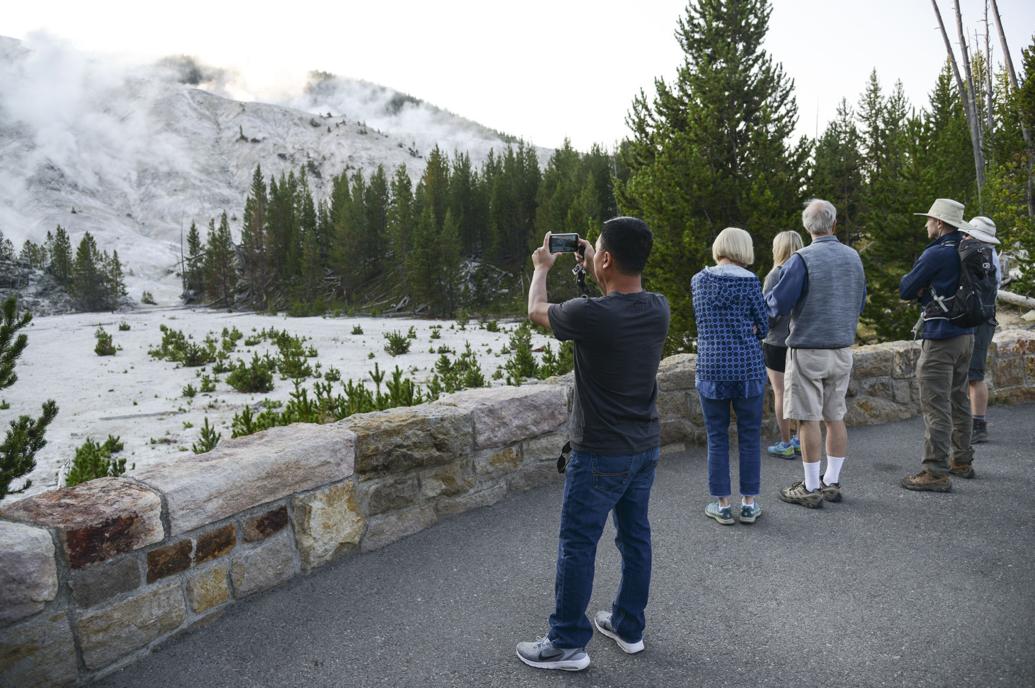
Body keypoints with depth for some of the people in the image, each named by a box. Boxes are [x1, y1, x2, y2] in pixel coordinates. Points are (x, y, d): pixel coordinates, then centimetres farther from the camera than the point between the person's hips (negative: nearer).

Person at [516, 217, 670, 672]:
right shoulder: (659, 309, -5)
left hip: (600, 453, -7)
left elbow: (536, 311, -2)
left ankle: (568, 643, 17)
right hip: (646, 446, 7)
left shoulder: (589, 315, -23)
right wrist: (592, 270, 27)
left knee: (577, 545, 5)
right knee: (635, 537, 17)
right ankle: (629, 627, 31)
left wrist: (541, 268, 16)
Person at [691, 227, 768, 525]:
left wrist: (723, 332, 11)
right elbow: (762, 327, 1)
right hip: (748, 367, -1)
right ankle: (749, 503, 17)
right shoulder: (749, 281, -7)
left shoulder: (698, 281, 2)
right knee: (750, 437, 10)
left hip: (711, 368, 2)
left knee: (717, 438, 9)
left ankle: (722, 504, 15)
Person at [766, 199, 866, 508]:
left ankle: (811, 488, 5)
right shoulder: (853, 257, 6)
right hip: (843, 349, 6)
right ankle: (832, 483, 20)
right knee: (835, 417, 12)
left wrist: (768, 300, 7)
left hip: (808, 350, -6)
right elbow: (860, 304, 16)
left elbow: (777, 305, -15)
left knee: (808, 418, 0)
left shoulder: (802, 260, -14)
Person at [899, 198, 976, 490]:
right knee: (958, 401, 18)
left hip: (940, 338, -9)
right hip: (966, 334, 9)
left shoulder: (936, 254, -15)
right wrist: (926, 290, 0)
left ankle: (936, 472, -5)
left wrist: (917, 289, 11)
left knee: (935, 406, -7)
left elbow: (905, 290, -9)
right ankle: (962, 461, 28)